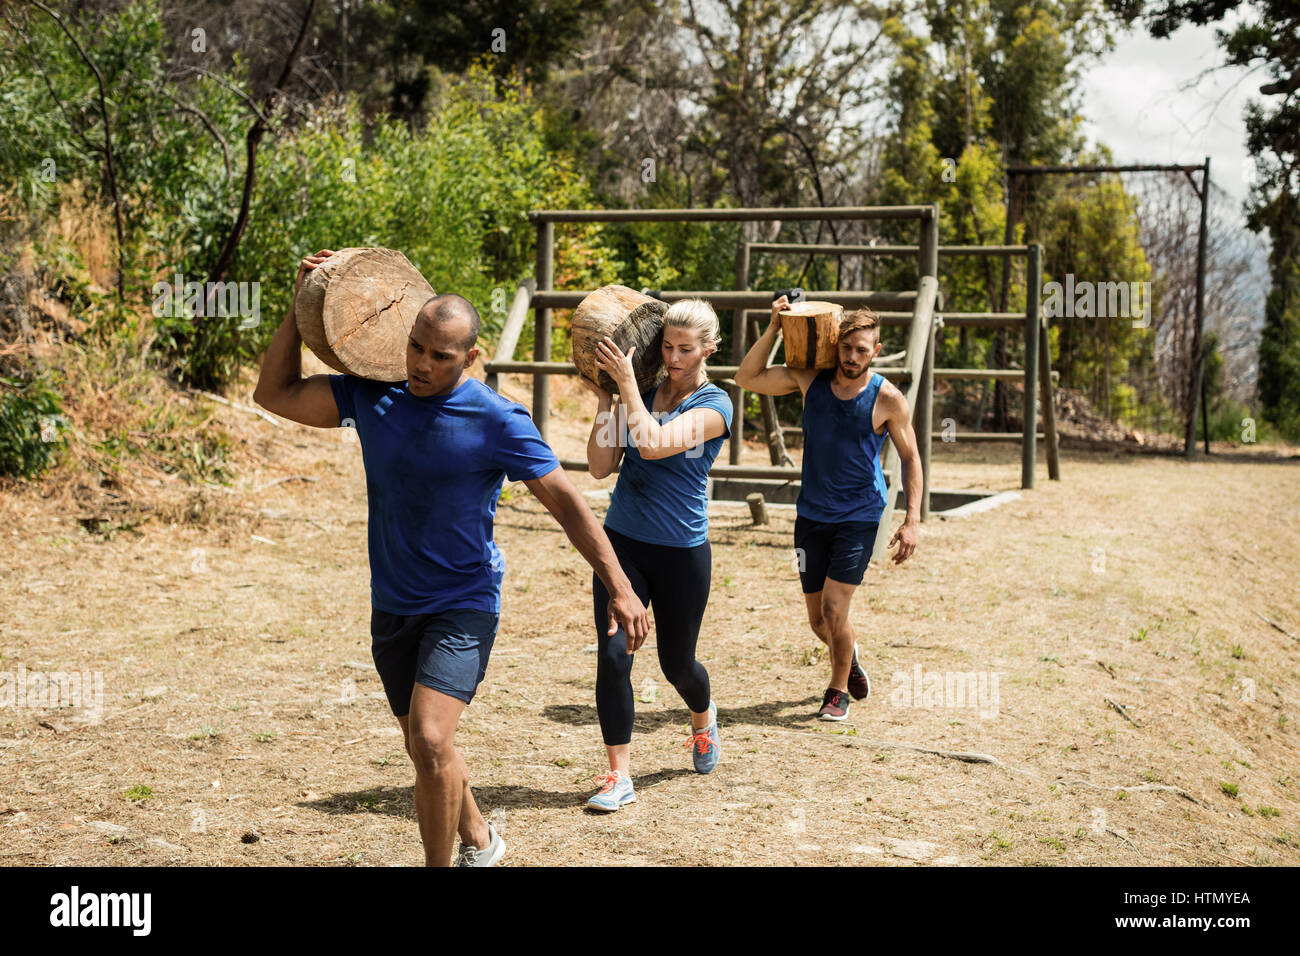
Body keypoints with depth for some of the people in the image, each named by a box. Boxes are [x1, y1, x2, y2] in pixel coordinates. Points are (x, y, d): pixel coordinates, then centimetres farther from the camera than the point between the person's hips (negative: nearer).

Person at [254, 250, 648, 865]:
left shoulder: (496, 421, -15)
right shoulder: (372, 395, -2)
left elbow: (565, 502, -11)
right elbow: (275, 395, 3)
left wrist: (620, 589, -14)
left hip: (463, 606, -5)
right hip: (392, 606, 6)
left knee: (430, 741, -23)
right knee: (424, 748, 18)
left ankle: (440, 862, -4)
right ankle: (478, 842, 43)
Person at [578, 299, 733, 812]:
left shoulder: (713, 404, -9)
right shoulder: (643, 391, 4)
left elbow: (653, 444, -26)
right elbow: (600, 466, -1)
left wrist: (626, 382, -22)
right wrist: (604, 400, -9)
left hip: (682, 552, -3)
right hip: (622, 542, 3)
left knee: (677, 663, 11)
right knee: (613, 655, -11)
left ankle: (703, 715, 47)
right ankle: (619, 776, -2)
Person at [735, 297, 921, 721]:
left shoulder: (888, 400, -11)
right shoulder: (810, 379, -5)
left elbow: (910, 457, -1)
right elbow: (746, 379, -4)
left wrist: (912, 520, -7)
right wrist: (773, 329, -15)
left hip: (859, 516, -3)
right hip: (812, 513, 3)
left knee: (834, 611, -11)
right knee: (817, 618, 9)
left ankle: (838, 691, 14)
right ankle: (849, 657, 43)